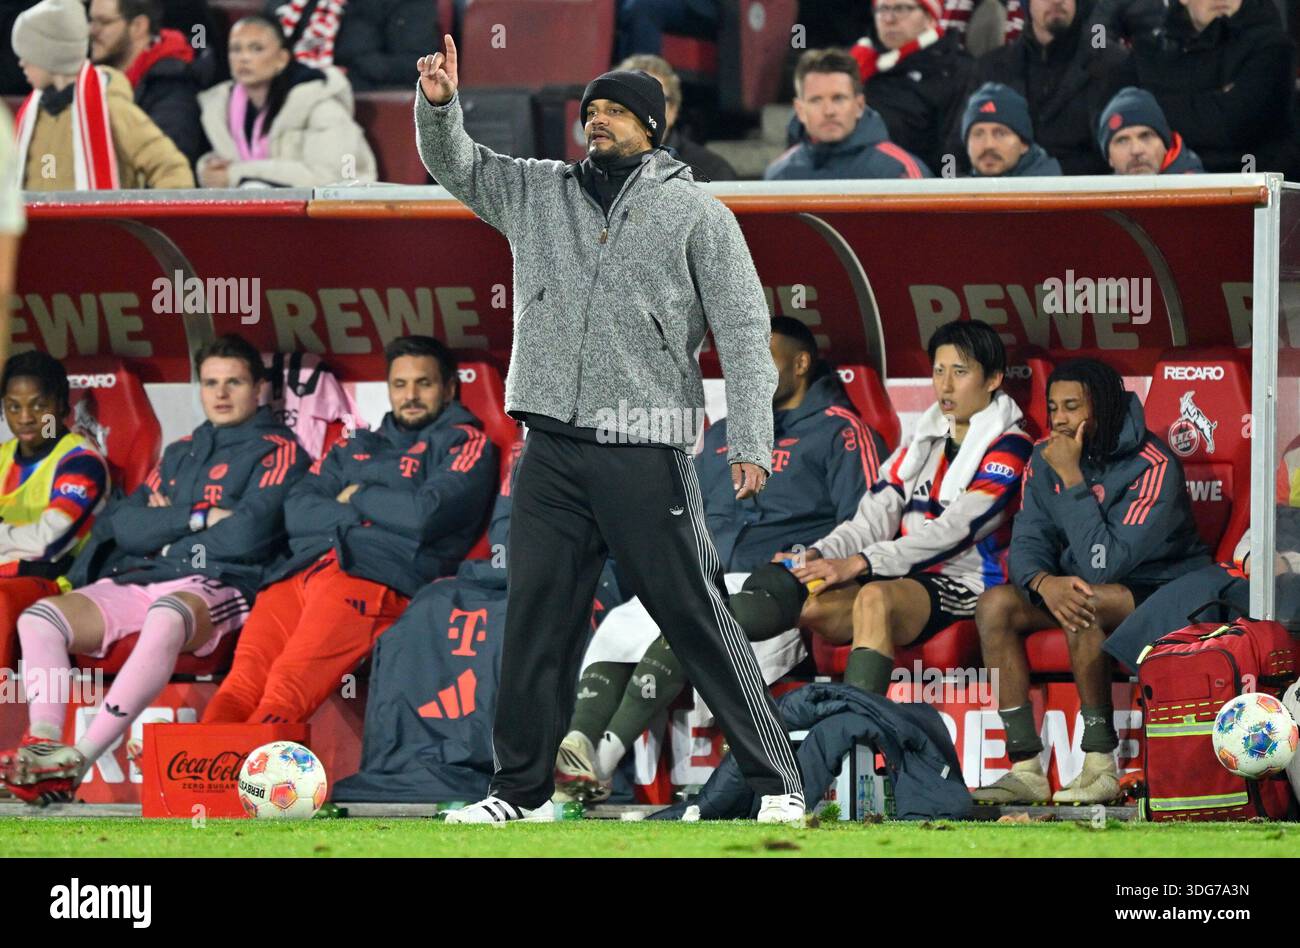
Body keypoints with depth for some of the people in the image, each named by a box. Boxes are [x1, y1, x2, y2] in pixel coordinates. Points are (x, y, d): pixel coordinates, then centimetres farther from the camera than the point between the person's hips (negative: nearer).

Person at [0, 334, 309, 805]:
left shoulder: (277, 451, 6)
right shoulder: (180, 453, 24)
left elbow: (248, 533, -10)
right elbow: (122, 525, 11)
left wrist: (163, 526, 2)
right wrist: (201, 516, -3)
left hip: (216, 588, -7)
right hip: (139, 585, 7)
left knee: (166, 618, -41)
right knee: (39, 617, -14)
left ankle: (78, 761, -46)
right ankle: (41, 748, -32)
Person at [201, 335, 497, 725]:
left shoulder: (464, 442, 18)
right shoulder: (355, 448, 34)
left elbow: (427, 514, -2)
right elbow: (297, 510, 18)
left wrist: (359, 498, 13)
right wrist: (359, 516, 2)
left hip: (372, 577, -5)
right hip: (298, 572, 5)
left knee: (288, 685, -33)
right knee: (241, 685, -25)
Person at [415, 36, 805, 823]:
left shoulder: (696, 213, 3)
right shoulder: (540, 193, 15)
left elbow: (743, 330, -1)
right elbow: (455, 164, 17)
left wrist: (750, 441, -10)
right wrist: (440, 105, -6)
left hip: (645, 452, -4)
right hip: (553, 448, 4)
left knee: (697, 615, -5)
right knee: (536, 618, 4)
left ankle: (777, 779, 1)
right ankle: (522, 788, 12)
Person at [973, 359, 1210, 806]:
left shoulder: (1152, 467, -22)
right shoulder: (1044, 459, 0)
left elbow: (1103, 565, -28)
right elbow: (1026, 544, -4)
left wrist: (1072, 479, -29)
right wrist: (1043, 581, -28)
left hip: (1161, 592, -7)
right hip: (1081, 586, 7)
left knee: (1084, 602, -36)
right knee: (995, 604, -17)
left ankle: (1100, 767, -28)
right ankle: (1026, 770, -21)